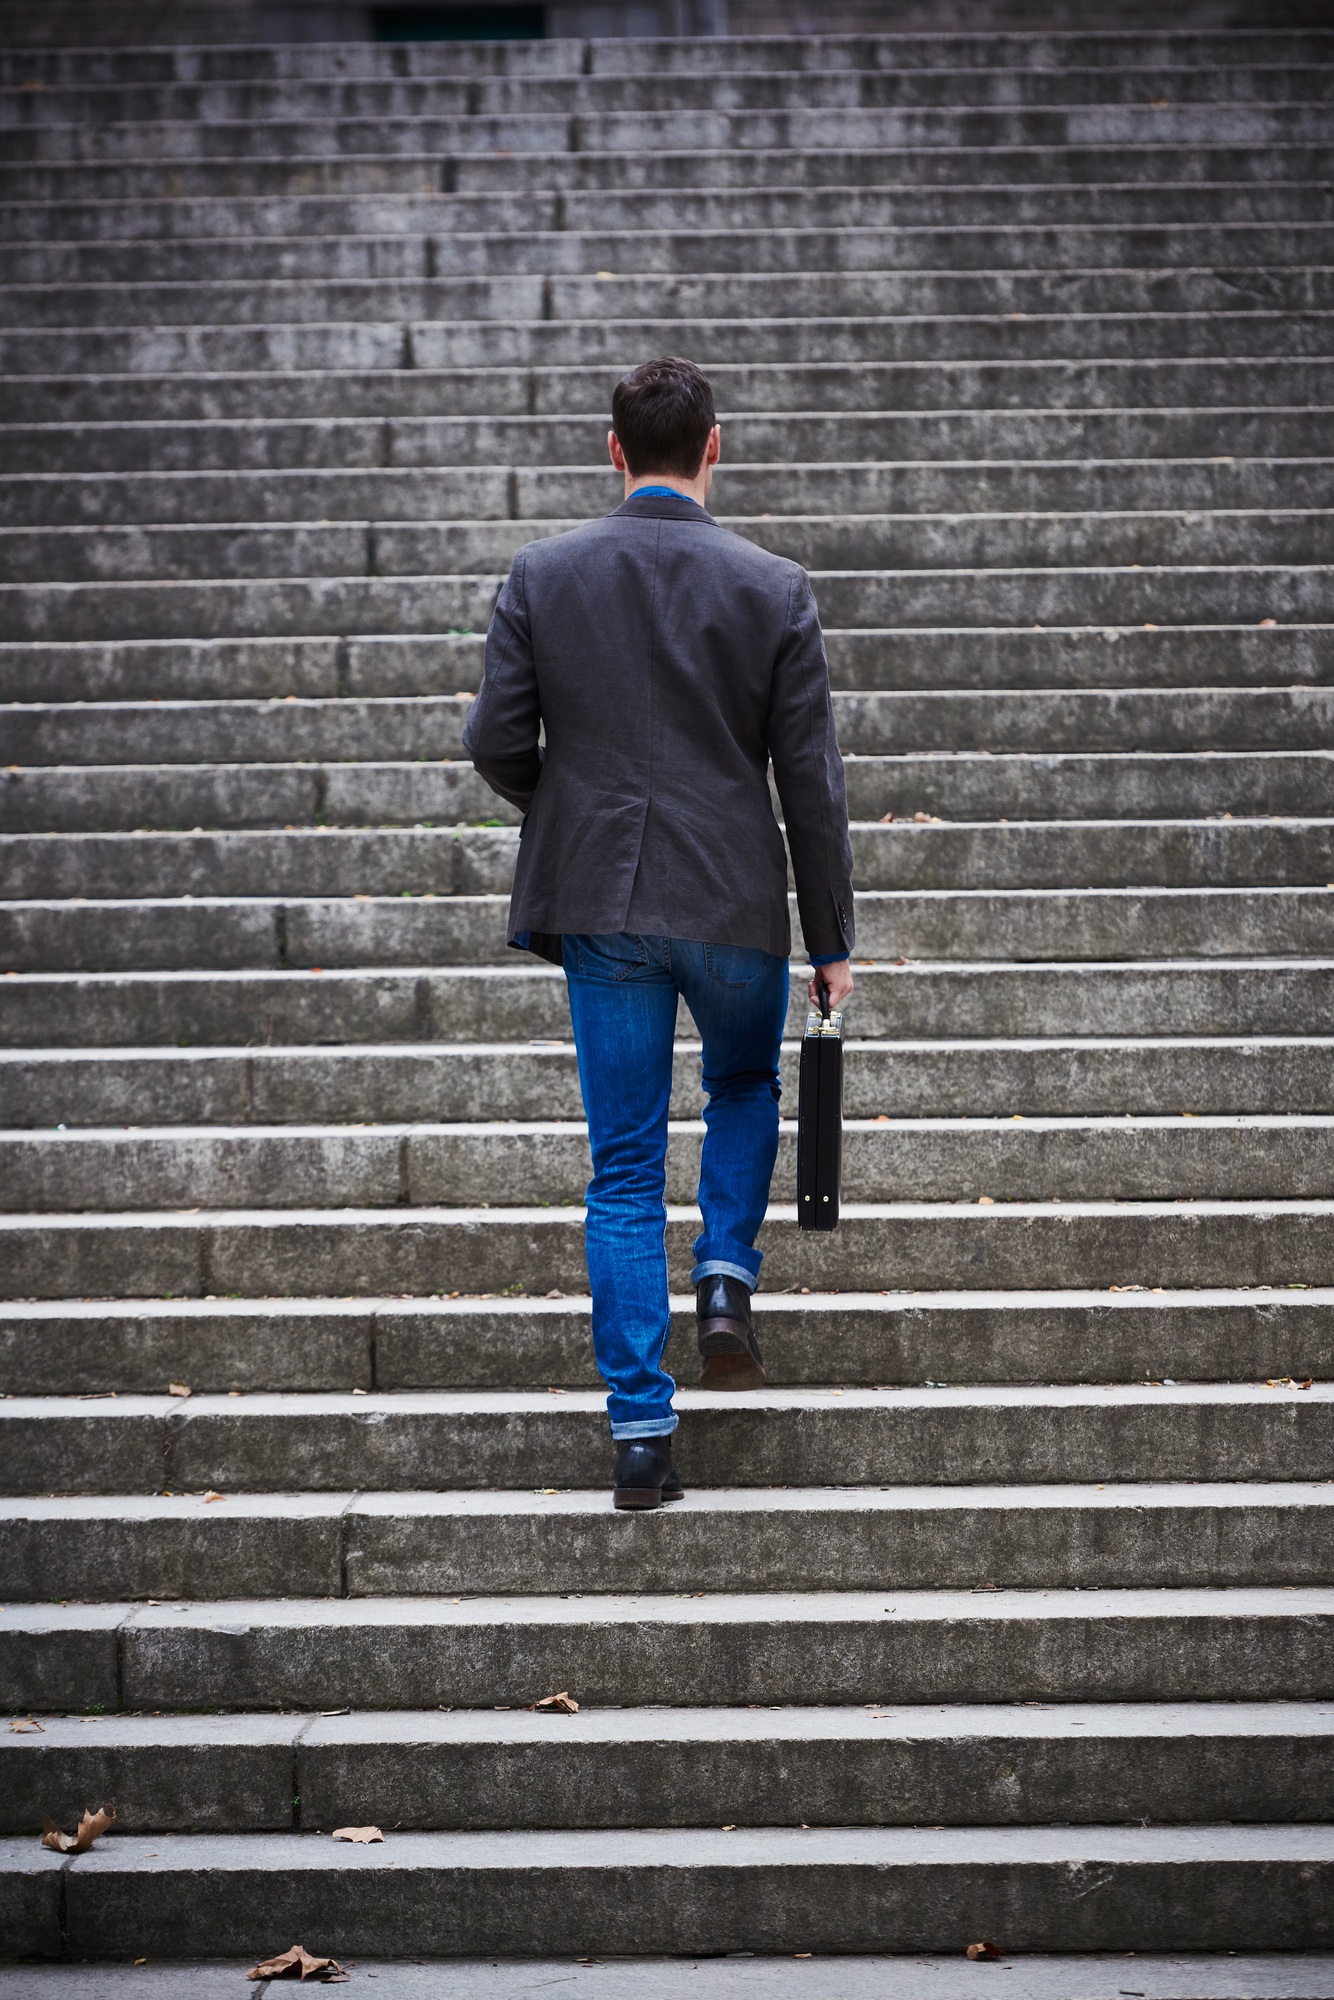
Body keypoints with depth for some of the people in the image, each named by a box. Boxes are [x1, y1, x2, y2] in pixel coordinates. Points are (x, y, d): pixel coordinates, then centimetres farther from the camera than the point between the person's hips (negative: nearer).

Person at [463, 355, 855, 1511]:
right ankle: (726, 1279, 9)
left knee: (625, 1169, 6)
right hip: (738, 903, 0)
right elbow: (811, 778, -4)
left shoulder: (543, 576, -3)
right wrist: (832, 939, 3)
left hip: (601, 901, 1)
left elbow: (496, 744, -3)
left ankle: (642, 1432, 5)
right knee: (746, 1088, 29)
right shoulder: (775, 589, -5)